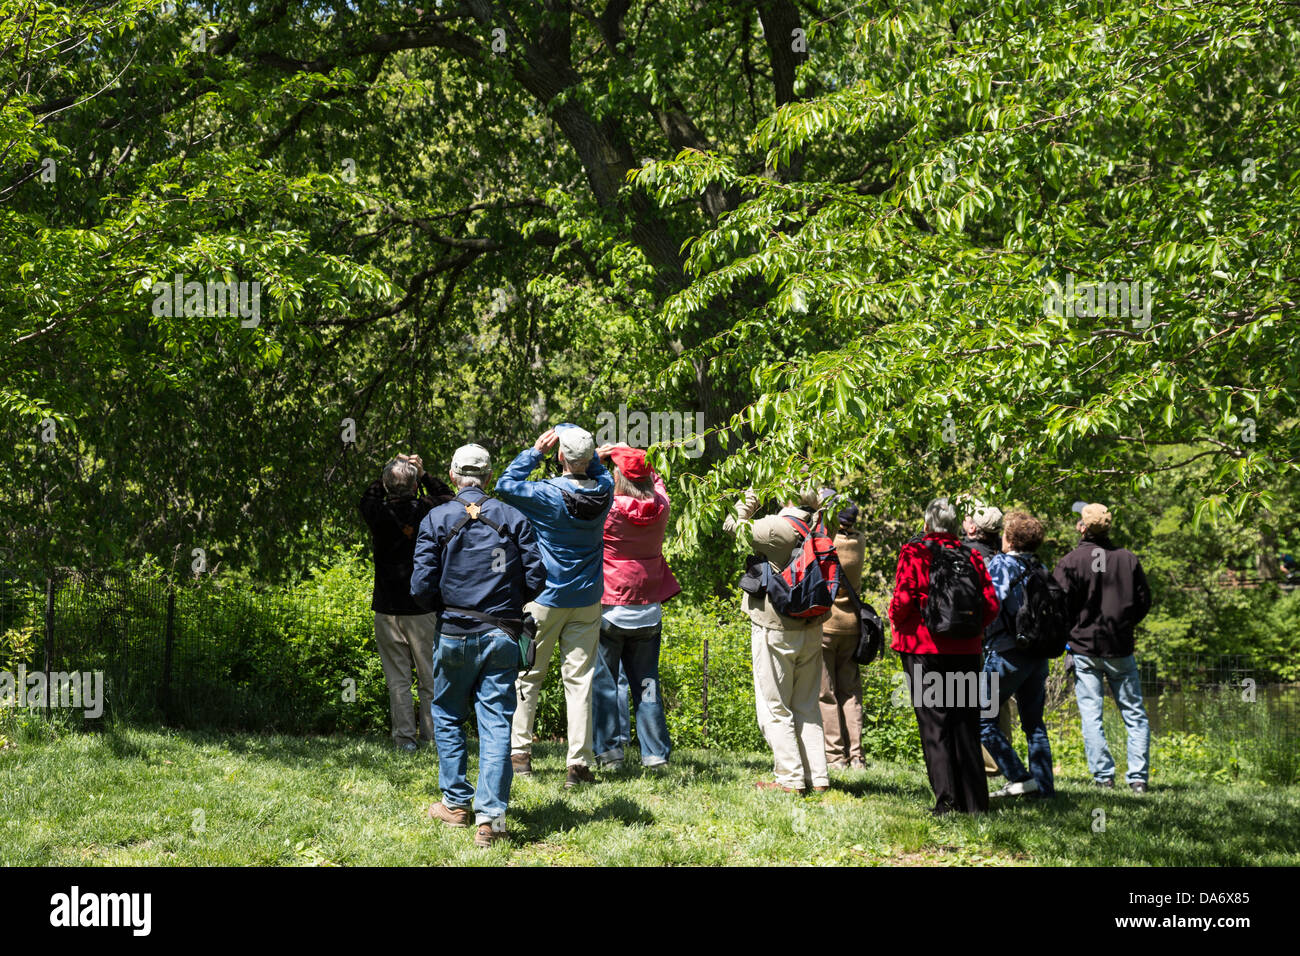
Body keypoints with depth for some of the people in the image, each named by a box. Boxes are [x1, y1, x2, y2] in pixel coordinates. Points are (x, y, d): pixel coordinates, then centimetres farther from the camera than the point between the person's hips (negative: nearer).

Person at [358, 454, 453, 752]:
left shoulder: (379, 514, -10)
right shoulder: (428, 512, -10)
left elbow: (368, 499, 15)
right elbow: (448, 498, 14)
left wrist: (391, 472, 11)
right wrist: (423, 475, 11)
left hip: (388, 611, 0)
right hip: (424, 608, 0)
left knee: (397, 679, 5)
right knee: (430, 677, 10)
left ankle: (405, 737, 3)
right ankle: (430, 736, 13)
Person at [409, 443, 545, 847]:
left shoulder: (436, 519, -2)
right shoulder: (513, 518, 2)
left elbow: (422, 587, -6)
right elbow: (535, 578, -2)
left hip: (456, 633, -1)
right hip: (502, 636, 1)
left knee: (448, 716, 17)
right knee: (496, 723, 1)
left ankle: (456, 803, 22)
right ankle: (491, 817, -6)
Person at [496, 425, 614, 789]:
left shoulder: (549, 495, -17)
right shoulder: (603, 490, -5)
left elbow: (506, 484, -7)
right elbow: (595, 463, 16)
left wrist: (536, 451, -5)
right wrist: (566, 431, 11)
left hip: (545, 598, -3)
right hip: (587, 601, 3)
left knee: (528, 675, 11)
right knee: (579, 680, 2)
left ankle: (519, 753, 15)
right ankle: (580, 763, -1)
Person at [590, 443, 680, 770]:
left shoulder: (605, 510, -15)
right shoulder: (660, 508, -1)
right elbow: (655, 480, 20)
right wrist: (631, 455, 15)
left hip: (609, 611, -4)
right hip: (649, 612, 4)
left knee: (603, 681, 5)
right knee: (646, 682, 10)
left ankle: (608, 752, 3)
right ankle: (656, 753, 10)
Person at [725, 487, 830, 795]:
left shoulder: (776, 527, -17)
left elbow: (734, 527, -5)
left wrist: (745, 506, 8)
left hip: (775, 629, -6)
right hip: (811, 629, 6)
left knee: (775, 709, 3)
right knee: (807, 707, 14)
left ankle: (790, 779, 2)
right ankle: (817, 778, 14)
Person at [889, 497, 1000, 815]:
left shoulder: (913, 554, -5)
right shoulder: (972, 557, 5)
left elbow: (903, 598, -13)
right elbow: (991, 603, 1)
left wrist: (896, 622, 7)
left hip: (923, 647, -3)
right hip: (965, 649, 3)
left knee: (934, 723, 0)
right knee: (965, 723, 10)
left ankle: (947, 799, -7)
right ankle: (975, 800, 10)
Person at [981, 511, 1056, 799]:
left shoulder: (1000, 563, -7)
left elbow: (992, 603, -18)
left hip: (1007, 653, -7)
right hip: (1038, 653, 7)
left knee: (984, 720, 2)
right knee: (1034, 722, 15)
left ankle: (1019, 778, -6)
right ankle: (1044, 785, 11)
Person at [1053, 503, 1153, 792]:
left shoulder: (1069, 562, -9)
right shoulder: (1128, 559, 1)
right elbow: (1144, 601, 6)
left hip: (1084, 647, -2)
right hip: (1120, 647, 2)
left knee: (1091, 715, 2)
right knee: (1134, 714, 9)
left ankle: (1103, 776, -2)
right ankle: (1138, 777, 4)